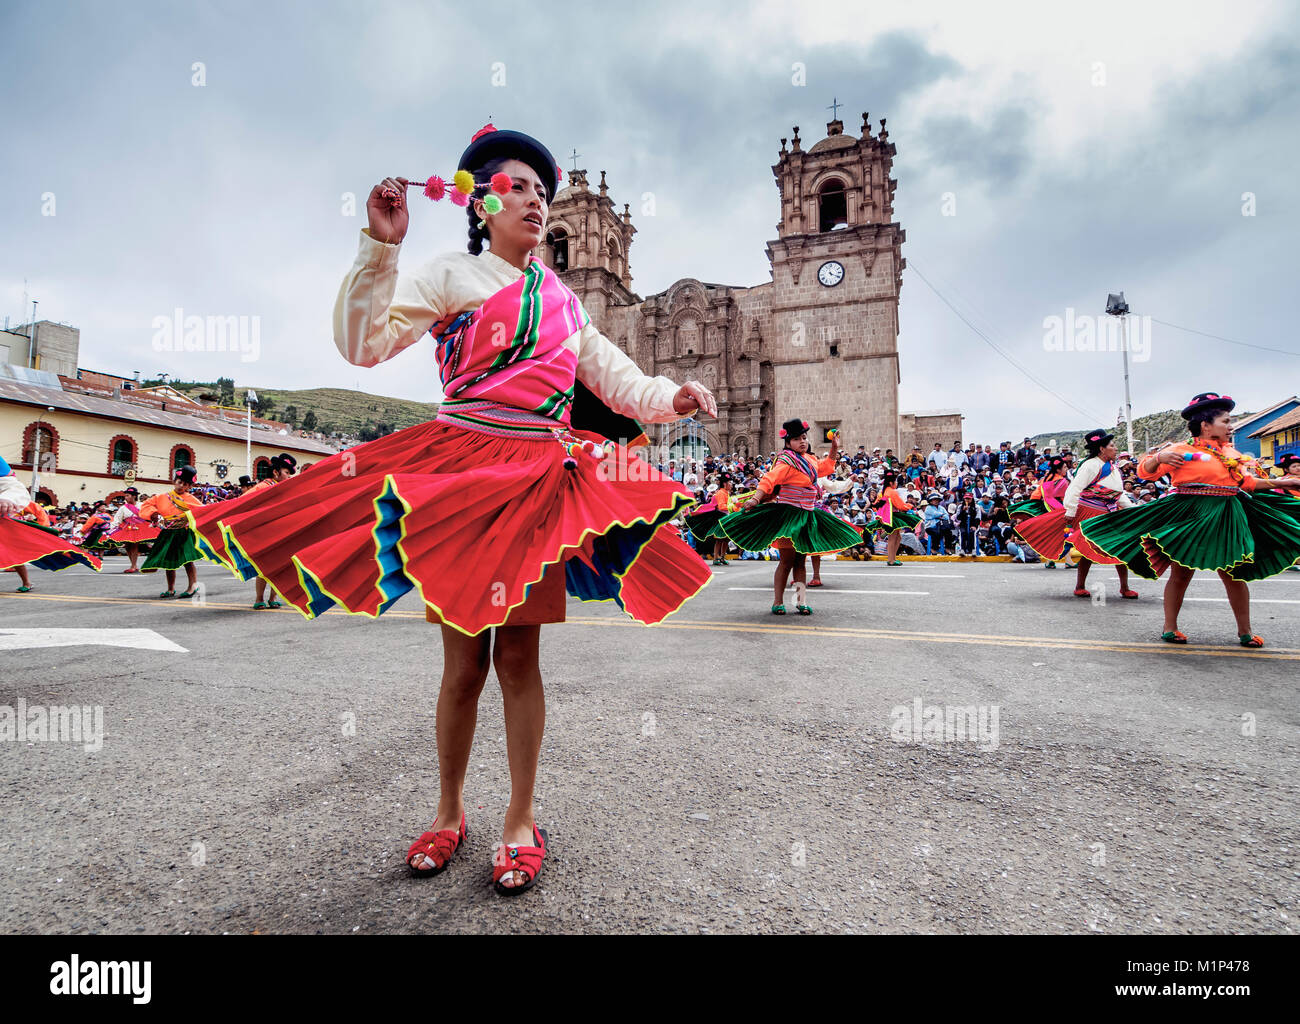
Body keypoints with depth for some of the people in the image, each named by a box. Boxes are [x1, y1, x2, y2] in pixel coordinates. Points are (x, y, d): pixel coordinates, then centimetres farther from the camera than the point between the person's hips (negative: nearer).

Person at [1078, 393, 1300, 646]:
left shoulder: (1231, 454, 15)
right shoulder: (1183, 451, -5)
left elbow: (1248, 483, 20)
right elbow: (1146, 471, -10)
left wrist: (1278, 482, 13)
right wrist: (1158, 457, -29)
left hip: (1226, 523, 6)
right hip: (1189, 520, -5)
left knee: (1235, 575, 6)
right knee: (1180, 574, 2)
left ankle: (1244, 631, 19)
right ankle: (1170, 627, 13)